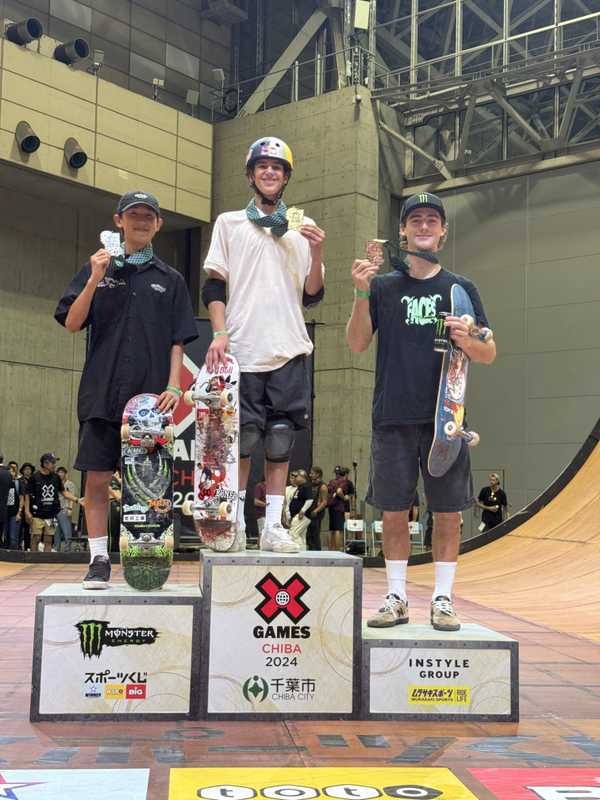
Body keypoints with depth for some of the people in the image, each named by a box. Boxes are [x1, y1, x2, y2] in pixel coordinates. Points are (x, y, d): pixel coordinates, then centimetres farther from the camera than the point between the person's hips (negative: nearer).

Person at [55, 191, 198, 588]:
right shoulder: (96, 269, 12)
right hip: (102, 393, 0)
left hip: (151, 395, 0)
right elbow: (72, 323, 4)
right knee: (97, 477, 0)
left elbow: (178, 341, 9)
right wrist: (95, 280, -9)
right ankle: (99, 559, 8)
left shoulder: (170, 279, 12)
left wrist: (173, 386, -4)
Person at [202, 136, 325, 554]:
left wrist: (317, 254, -6)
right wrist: (220, 334, -7)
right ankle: (235, 522, 7)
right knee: (242, 438, -2)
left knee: (281, 438, 2)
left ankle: (274, 525, 7)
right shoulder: (229, 223, 11)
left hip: (290, 350, 2)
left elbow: (312, 295, 10)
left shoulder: (304, 228, 14)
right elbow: (214, 285, 6)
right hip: (242, 348, -2)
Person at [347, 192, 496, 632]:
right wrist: (362, 293, -11)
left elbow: (489, 354, 7)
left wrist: (467, 340, -15)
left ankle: (443, 599, 12)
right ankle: (397, 597, 15)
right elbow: (357, 344, 2)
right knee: (394, 511, 4)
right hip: (393, 418, 0)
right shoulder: (383, 285, 10)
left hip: (445, 417, 0)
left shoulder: (460, 288, 9)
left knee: (447, 512, 1)